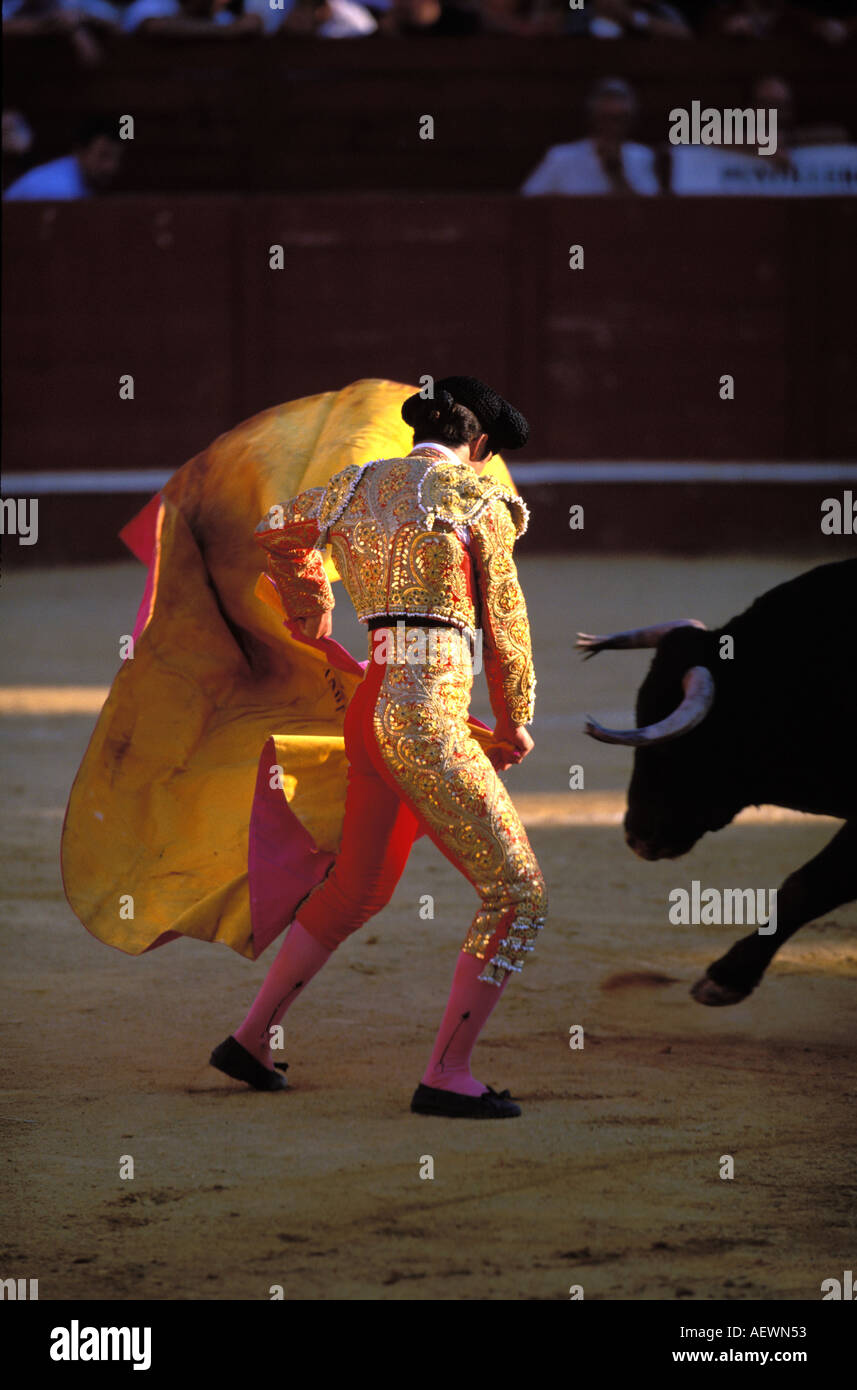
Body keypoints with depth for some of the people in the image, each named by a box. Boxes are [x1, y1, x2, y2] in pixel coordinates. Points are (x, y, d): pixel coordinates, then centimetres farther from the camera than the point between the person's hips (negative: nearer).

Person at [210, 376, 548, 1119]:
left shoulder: (360, 485, 13)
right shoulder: (479, 501, -5)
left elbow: (276, 532, 32)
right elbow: (505, 625, 2)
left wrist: (308, 601, 51)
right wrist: (514, 723, 18)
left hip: (372, 713, 8)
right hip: (427, 721, -8)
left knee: (358, 888, 26)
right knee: (518, 896, -3)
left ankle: (251, 1038, 33)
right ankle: (448, 1075, -6)